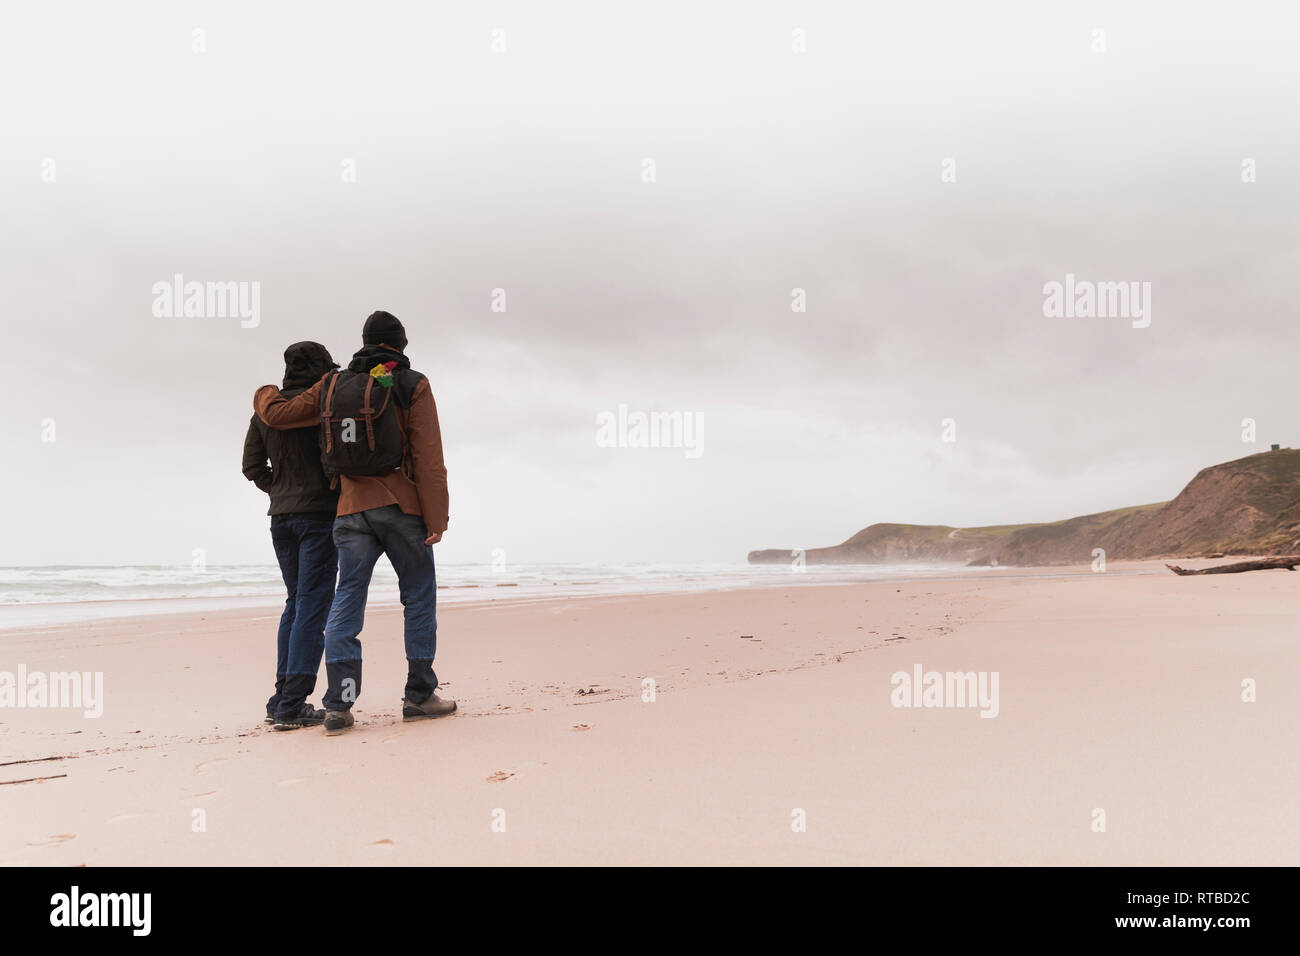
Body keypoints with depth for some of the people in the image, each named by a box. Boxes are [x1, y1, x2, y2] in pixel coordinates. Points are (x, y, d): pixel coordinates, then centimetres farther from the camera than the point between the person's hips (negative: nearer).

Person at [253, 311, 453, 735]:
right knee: (419, 599, 8)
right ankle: (419, 696, 12)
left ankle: (338, 706, 1)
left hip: (351, 513, 4)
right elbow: (428, 459, -9)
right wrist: (437, 518, -9)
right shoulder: (412, 387, -2)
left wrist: (265, 394, 36)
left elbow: (279, 414, 13)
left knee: (346, 602, 5)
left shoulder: (332, 386, 9)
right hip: (402, 508, -3)